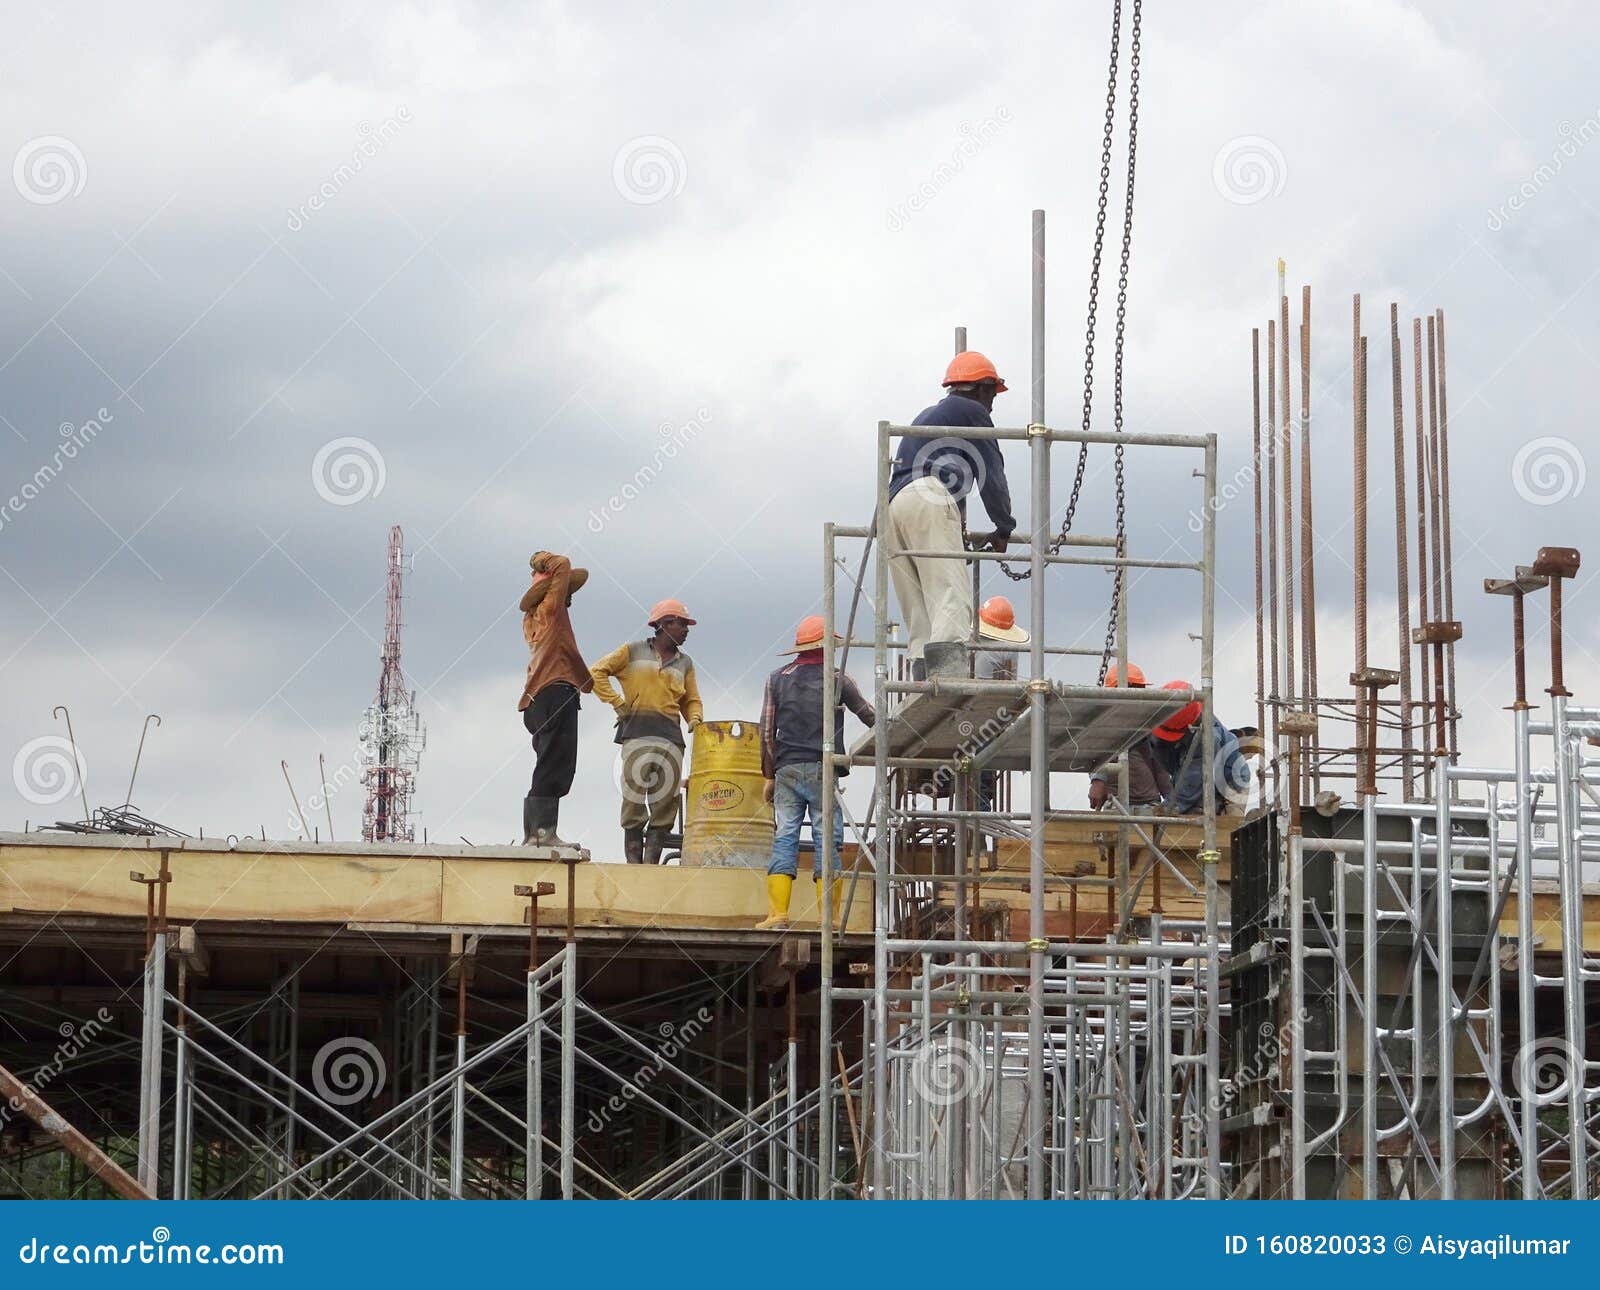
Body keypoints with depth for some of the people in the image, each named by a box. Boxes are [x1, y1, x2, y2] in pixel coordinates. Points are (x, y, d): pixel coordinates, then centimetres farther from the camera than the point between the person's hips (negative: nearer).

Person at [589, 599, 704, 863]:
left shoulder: (685, 663, 21)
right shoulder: (634, 651, 10)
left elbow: (691, 700, 25)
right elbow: (597, 673, 8)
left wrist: (694, 719, 4)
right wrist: (618, 703, -1)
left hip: (671, 735, 4)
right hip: (637, 732, -4)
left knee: (666, 803, -3)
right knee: (634, 801, -9)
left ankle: (651, 864, -2)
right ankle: (633, 863, -8)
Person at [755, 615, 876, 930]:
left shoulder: (778, 679, 9)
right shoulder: (837, 680, 2)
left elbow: (767, 731, 7)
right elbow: (870, 717, 11)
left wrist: (768, 775, 12)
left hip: (786, 769, 2)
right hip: (822, 770, -2)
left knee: (784, 838, 0)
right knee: (827, 838, -1)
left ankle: (778, 913, -9)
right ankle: (828, 914, -6)